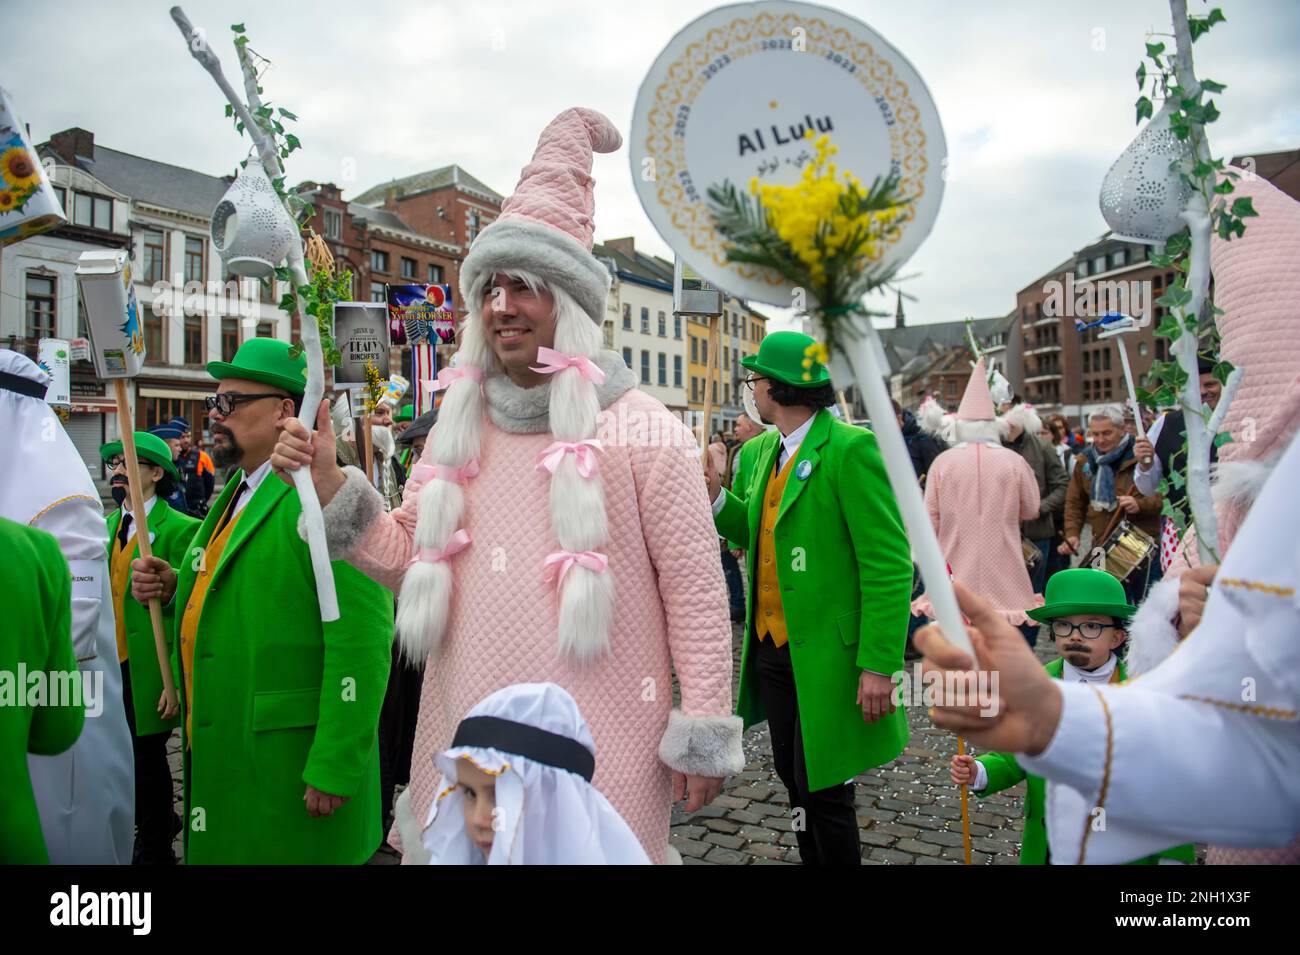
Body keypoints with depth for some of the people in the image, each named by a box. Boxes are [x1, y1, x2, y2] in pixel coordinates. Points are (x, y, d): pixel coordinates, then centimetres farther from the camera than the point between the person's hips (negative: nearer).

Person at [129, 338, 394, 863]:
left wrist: (335, 769, -22)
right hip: (218, 752, 9)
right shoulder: (234, 494, 12)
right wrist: (174, 588, 1)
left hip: (286, 763, -9)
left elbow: (361, 640, -24)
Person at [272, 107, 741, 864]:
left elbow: (695, 587, -8)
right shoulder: (461, 427, 9)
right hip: (468, 738, 5)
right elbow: (412, 557, 11)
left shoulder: (639, 427, -9)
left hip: (598, 743, -4)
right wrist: (332, 486, -3)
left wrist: (706, 730, -8)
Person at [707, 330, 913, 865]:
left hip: (826, 654, -7)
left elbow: (889, 564, -17)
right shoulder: (760, 452, 8)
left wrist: (879, 664, -20)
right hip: (771, 645, 8)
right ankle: (813, 860, 39)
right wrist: (716, 496, -4)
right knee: (793, 778, 20)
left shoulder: (851, 449, -16)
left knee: (822, 789, 3)